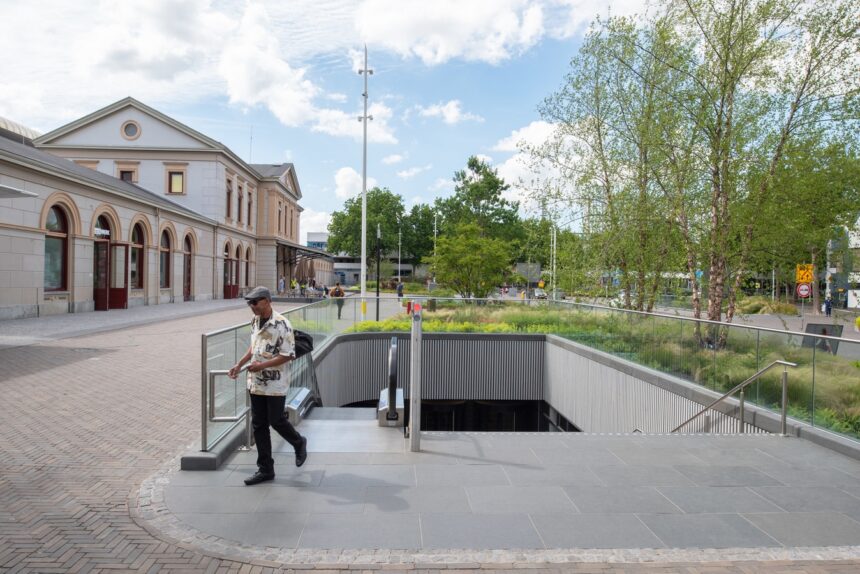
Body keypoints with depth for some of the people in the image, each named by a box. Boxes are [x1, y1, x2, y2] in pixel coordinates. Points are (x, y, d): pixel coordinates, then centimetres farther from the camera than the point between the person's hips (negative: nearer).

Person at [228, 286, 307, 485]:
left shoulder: (281, 324, -18)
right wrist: (239, 364, 13)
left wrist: (263, 365, -22)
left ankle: (299, 443, 35)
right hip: (256, 383, 8)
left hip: (275, 385, -7)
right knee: (258, 425, 10)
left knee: (276, 421, 4)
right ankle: (265, 469, 20)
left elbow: (288, 355, -19)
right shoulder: (255, 321, 7)